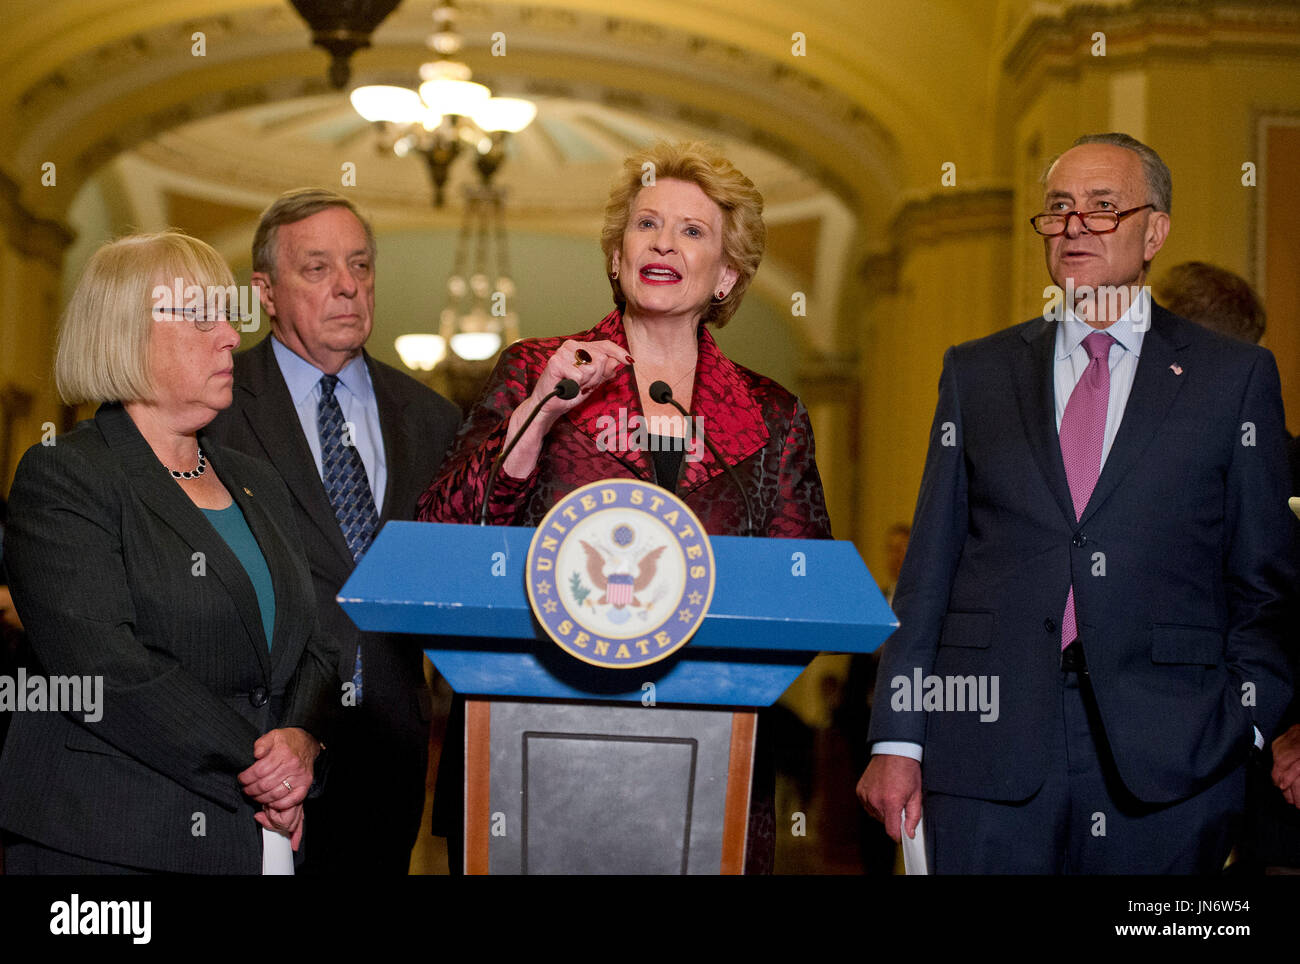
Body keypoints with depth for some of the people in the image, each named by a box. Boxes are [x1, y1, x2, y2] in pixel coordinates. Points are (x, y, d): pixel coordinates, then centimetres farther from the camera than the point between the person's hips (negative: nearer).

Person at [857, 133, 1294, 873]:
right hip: (987, 747, 1)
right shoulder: (976, 372, 13)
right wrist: (898, 739, 3)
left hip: (1168, 759, -1)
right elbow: (930, 565, 9)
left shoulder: (1235, 377, 8)